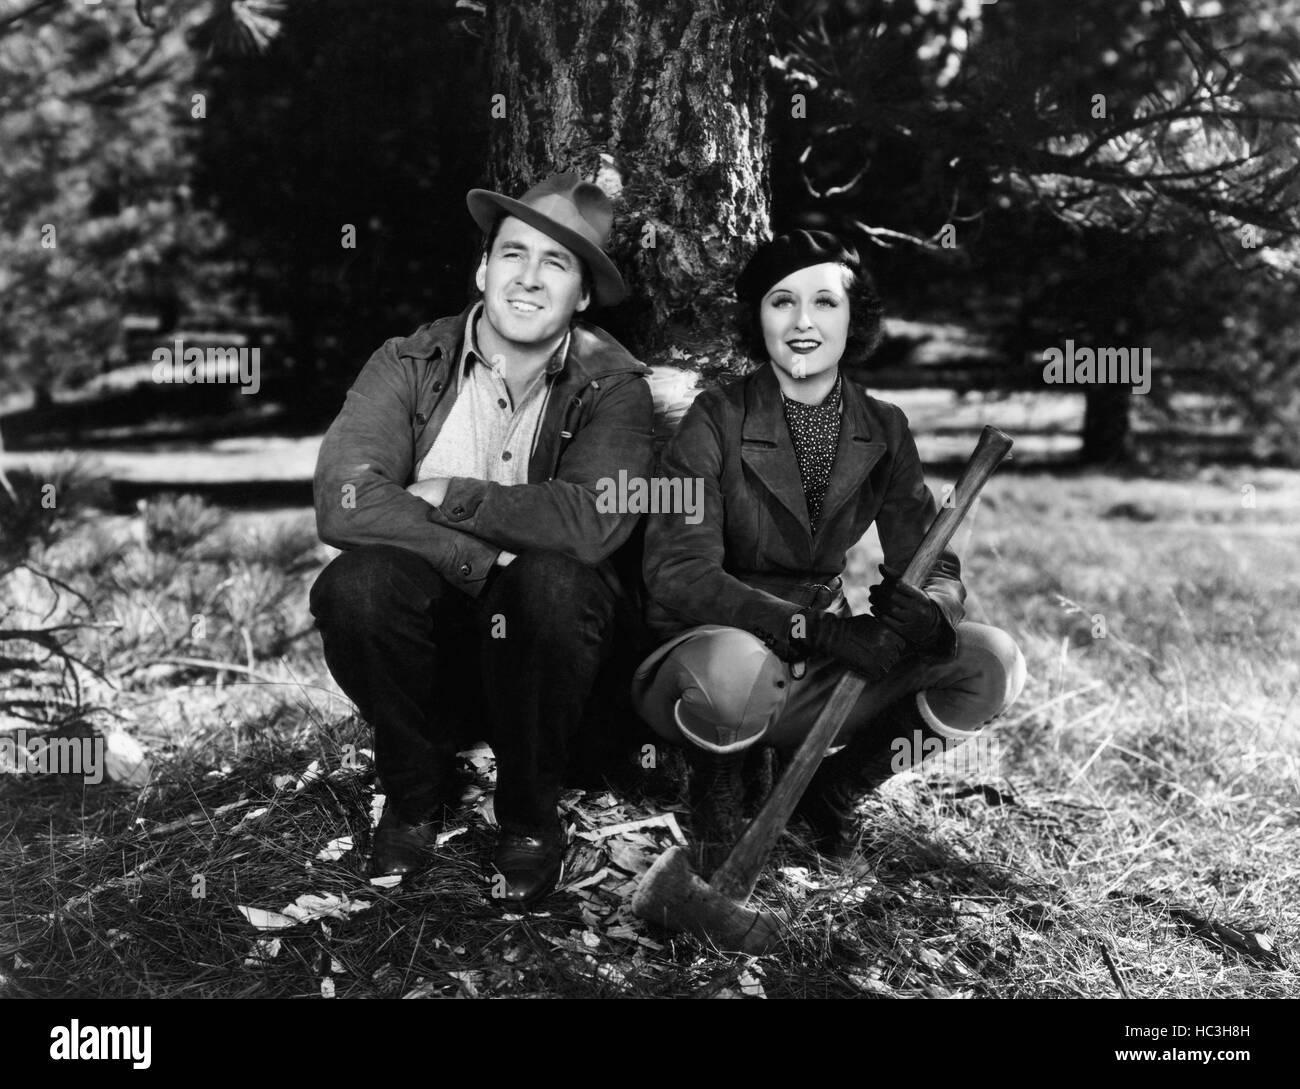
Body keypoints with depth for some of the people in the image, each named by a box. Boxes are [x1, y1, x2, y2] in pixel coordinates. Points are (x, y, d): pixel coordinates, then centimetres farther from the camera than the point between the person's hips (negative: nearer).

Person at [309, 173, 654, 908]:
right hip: (432, 640, 1)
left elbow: (594, 521, -27)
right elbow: (342, 502, -20)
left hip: (542, 640, -1)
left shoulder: (614, 385, -8)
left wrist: (448, 496, -19)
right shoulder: (410, 364, -4)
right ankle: (417, 791, 1)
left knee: (553, 584, -32)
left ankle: (530, 815, -5)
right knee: (355, 585, -28)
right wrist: (483, 559, -26)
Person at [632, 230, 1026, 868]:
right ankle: (718, 783, -3)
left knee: (992, 665, -16)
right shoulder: (717, 420, -12)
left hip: (819, 673, 5)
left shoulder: (882, 432, 2)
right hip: (711, 649, -4)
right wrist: (818, 628, -34)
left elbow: (937, 571, 1)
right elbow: (677, 574, -22)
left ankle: (834, 786, 8)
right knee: (735, 667, -40)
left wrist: (926, 612, -26)